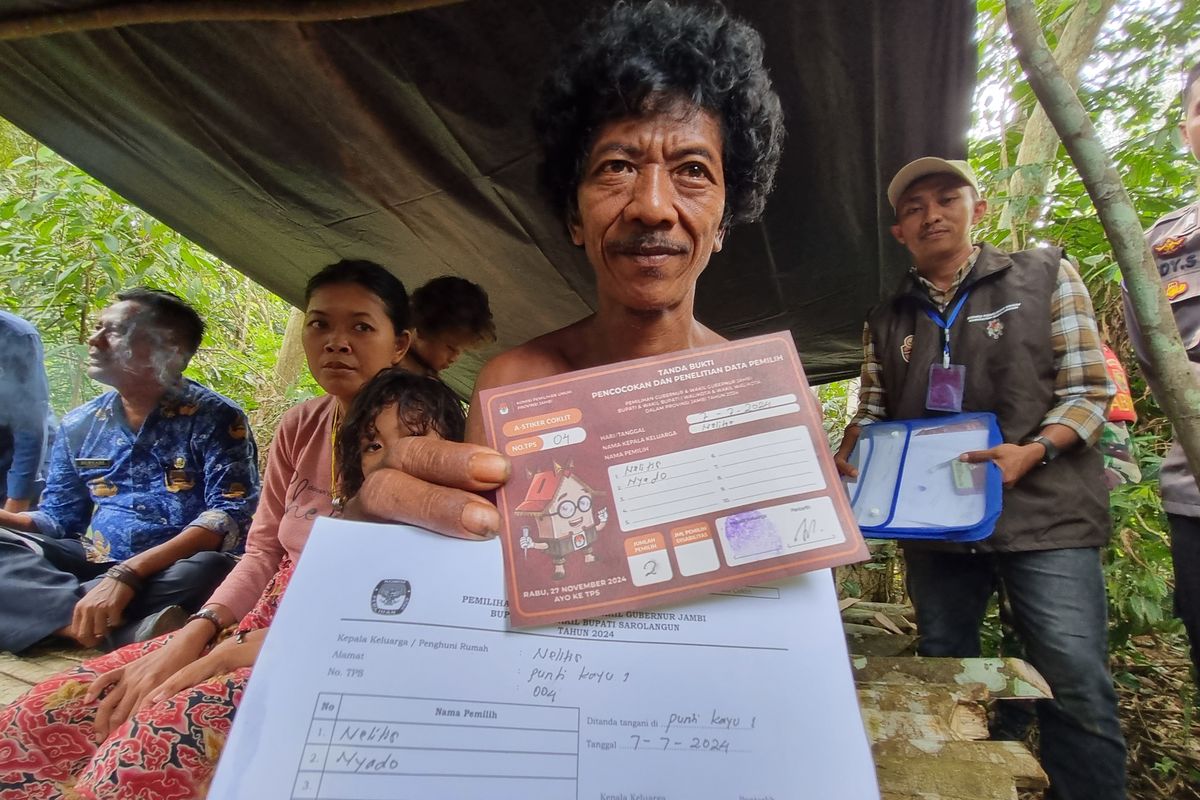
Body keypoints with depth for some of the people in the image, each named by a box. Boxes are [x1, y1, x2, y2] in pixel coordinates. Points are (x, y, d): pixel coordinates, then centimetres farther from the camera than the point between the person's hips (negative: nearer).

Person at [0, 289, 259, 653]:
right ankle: (127, 629, -33)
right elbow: (59, 517, 17)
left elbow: (230, 513, -17)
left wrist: (128, 573, -26)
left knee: (207, 570, -37)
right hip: (91, 563, 6)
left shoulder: (215, 418, -7)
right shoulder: (79, 425, 12)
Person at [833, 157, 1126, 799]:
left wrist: (1032, 451, -17)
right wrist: (844, 457, -9)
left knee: (1077, 687, -3)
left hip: (1043, 515, -2)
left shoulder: (1044, 275, 3)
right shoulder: (886, 320, 11)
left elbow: (1089, 392, 0)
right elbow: (871, 411, 11)